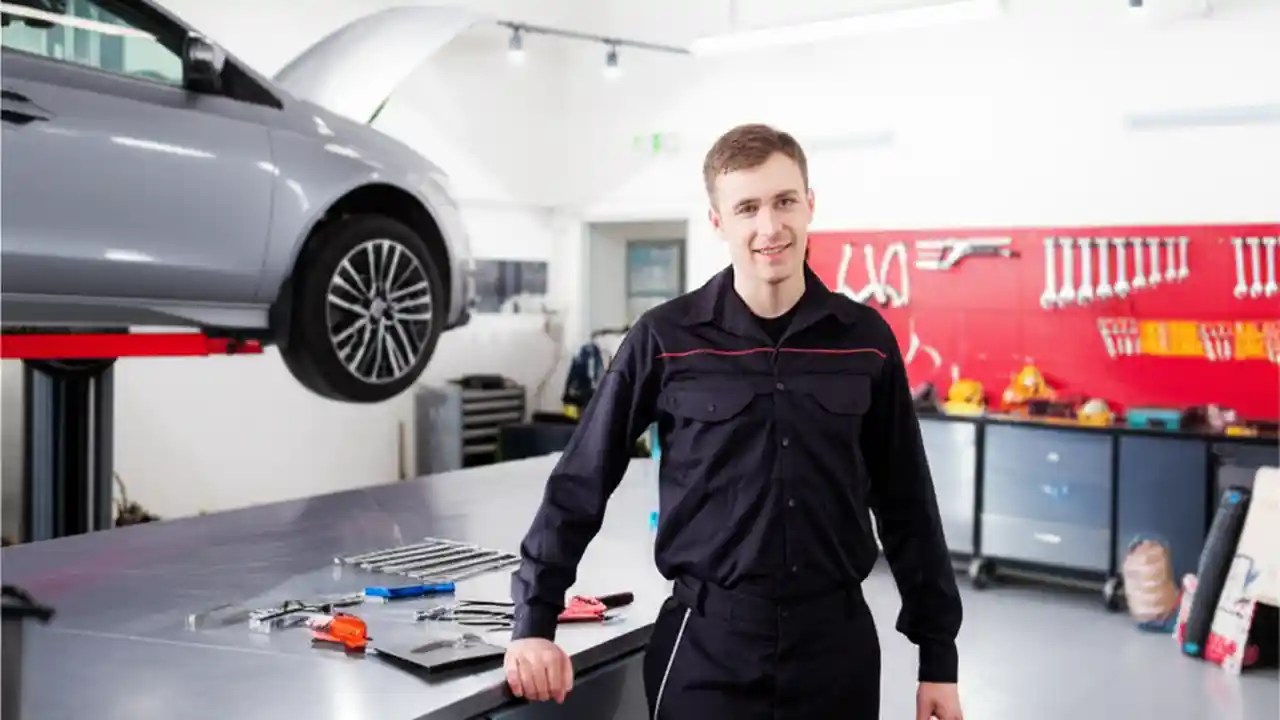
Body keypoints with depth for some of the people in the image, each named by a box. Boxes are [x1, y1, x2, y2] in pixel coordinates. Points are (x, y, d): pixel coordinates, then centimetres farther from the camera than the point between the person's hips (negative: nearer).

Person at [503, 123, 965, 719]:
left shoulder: (865, 338, -1)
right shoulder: (665, 338, -7)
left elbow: (906, 504, 5)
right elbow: (580, 483, -2)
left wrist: (937, 651, 7)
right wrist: (534, 620, -5)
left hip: (837, 639, 2)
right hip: (708, 644, -2)